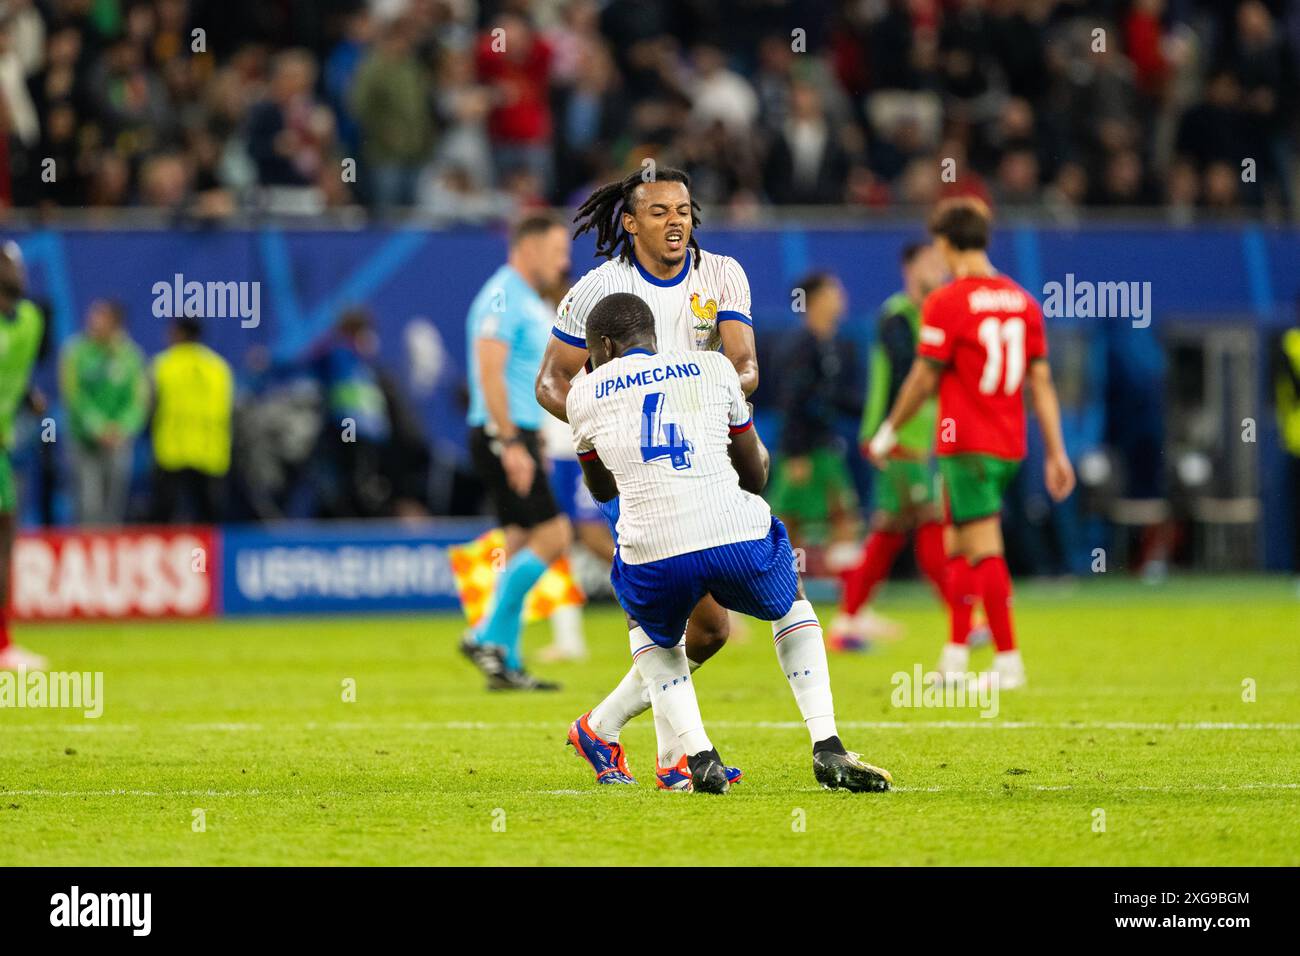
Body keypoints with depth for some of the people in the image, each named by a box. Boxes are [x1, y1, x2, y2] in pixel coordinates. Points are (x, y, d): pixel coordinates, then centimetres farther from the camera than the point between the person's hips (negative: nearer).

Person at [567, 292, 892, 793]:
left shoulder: (586, 394, 17)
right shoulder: (713, 368, 19)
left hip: (653, 551, -1)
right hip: (738, 535, 1)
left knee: (649, 633, 34)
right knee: (790, 605, 33)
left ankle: (699, 756, 13)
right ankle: (827, 747, 16)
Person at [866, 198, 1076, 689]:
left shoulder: (946, 303, -11)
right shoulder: (1022, 301, 7)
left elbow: (923, 380, -8)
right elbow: (1041, 381, 7)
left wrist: (888, 433, 5)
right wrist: (1056, 452, 8)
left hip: (965, 444, -7)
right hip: (1009, 446, 7)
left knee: (985, 551, -7)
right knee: (961, 547, 17)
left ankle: (1009, 660, -10)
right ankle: (955, 656, 20)